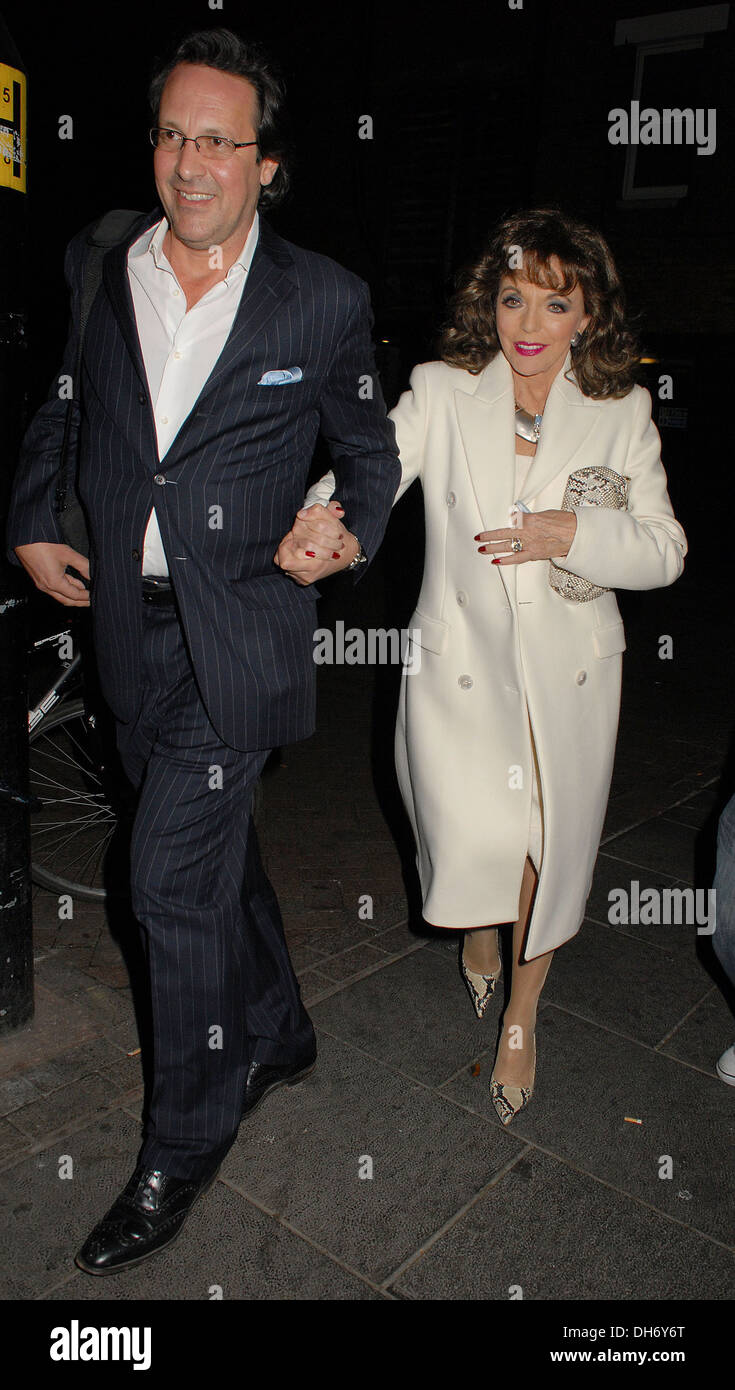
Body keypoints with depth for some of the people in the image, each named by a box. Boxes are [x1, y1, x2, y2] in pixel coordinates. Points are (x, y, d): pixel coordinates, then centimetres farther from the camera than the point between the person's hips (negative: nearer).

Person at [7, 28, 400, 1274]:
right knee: (217, 851, 17)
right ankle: (278, 1035, 42)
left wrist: (350, 538, -6)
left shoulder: (324, 300, -1)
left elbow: (369, 446, 10)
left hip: (241, 625, -4)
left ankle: (182, 1148, 16)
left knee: (173, 880, -6)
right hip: (128, 623, 5)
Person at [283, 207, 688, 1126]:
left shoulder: (624, 412, 2)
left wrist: (571, 534, -17)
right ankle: (479, 927, 32)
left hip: (568, 675, 2)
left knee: (549, 850, 9)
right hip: (459, 662, -1)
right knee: (477, 846, -9)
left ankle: (522, 1013, 38)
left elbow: (664, 550, 1)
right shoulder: (441, 394, -1)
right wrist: (325, 512, -35)